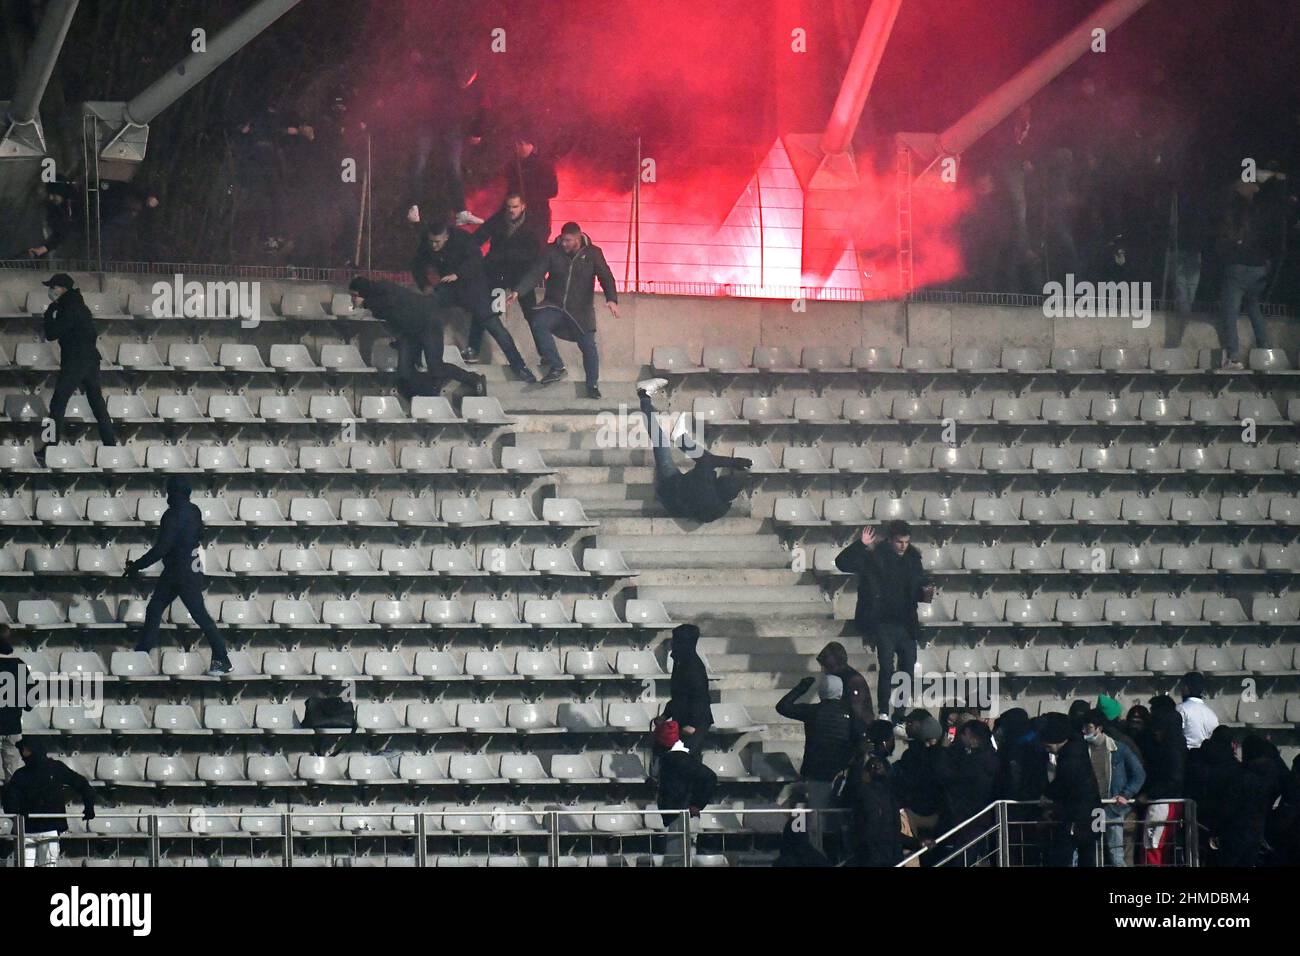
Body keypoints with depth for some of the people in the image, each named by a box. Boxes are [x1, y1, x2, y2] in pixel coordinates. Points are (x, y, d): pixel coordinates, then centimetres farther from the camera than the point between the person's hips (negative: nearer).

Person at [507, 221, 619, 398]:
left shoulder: (592, 253, -4)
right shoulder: (552, 252, -2)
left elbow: (605, 277, -11)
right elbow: (535, 274, -7)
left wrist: (612, 299, -29)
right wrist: (518, 291, -21)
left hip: (581, 309, -1)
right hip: (554, 305, 1)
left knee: (588, 345, -8)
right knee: (538, 323, -27)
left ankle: (592, 385, 8)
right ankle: (556, 367, -19)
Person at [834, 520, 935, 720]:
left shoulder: (912, 558, 7)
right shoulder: (874, 556, -8)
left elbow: (921, 582, 18)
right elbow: (842, 563, -16)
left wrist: (925, 594, -4)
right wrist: (861, 545, -29)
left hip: (906, 624, 5)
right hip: (884, 623, -5)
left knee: (908, 669, 6)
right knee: (886, 667, -15)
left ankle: (899, 715, 14)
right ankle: (883, 714, -11)